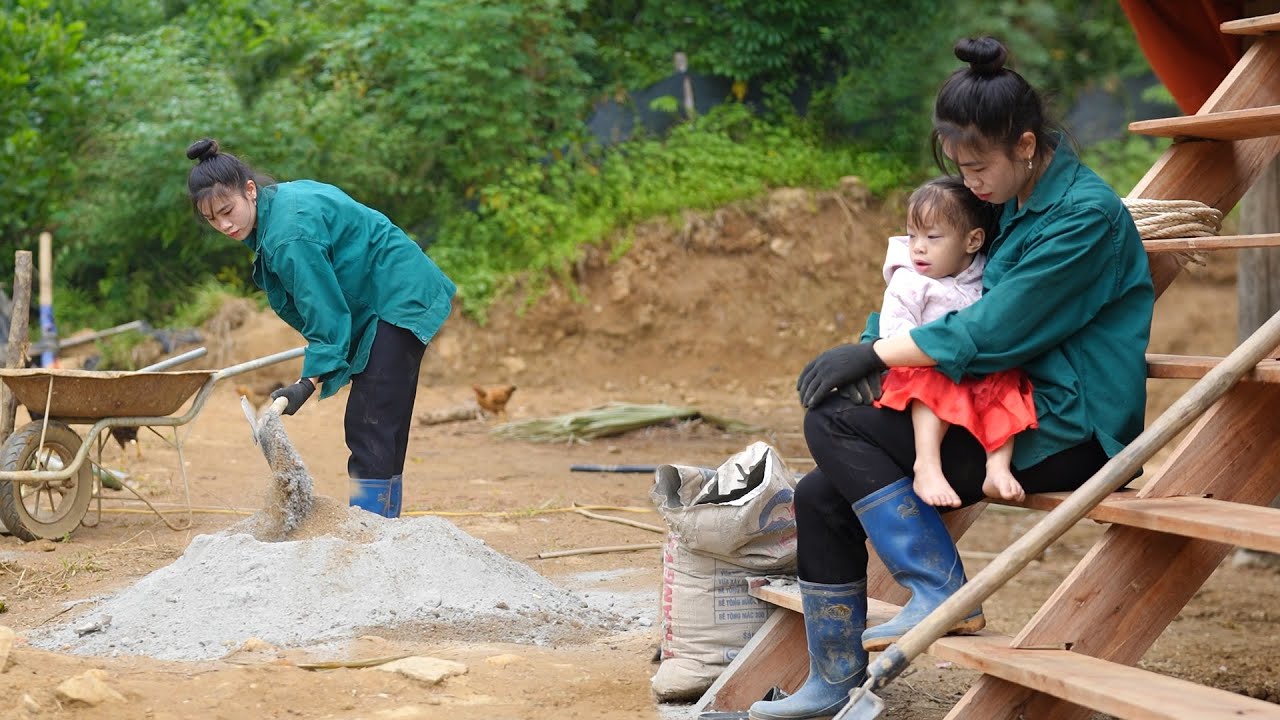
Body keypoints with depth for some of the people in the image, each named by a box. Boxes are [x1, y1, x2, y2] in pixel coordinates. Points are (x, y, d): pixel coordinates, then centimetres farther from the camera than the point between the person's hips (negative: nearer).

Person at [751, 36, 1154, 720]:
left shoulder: (1085, 215, -15)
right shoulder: (1010, 205, 12)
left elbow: (992, 331, -20)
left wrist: (871, 354, -14)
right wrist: (864, 351, -1)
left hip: (1067, 432, -9)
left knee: (834, 423, -17)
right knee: (821, 496, -2)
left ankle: (942, 593, -16)